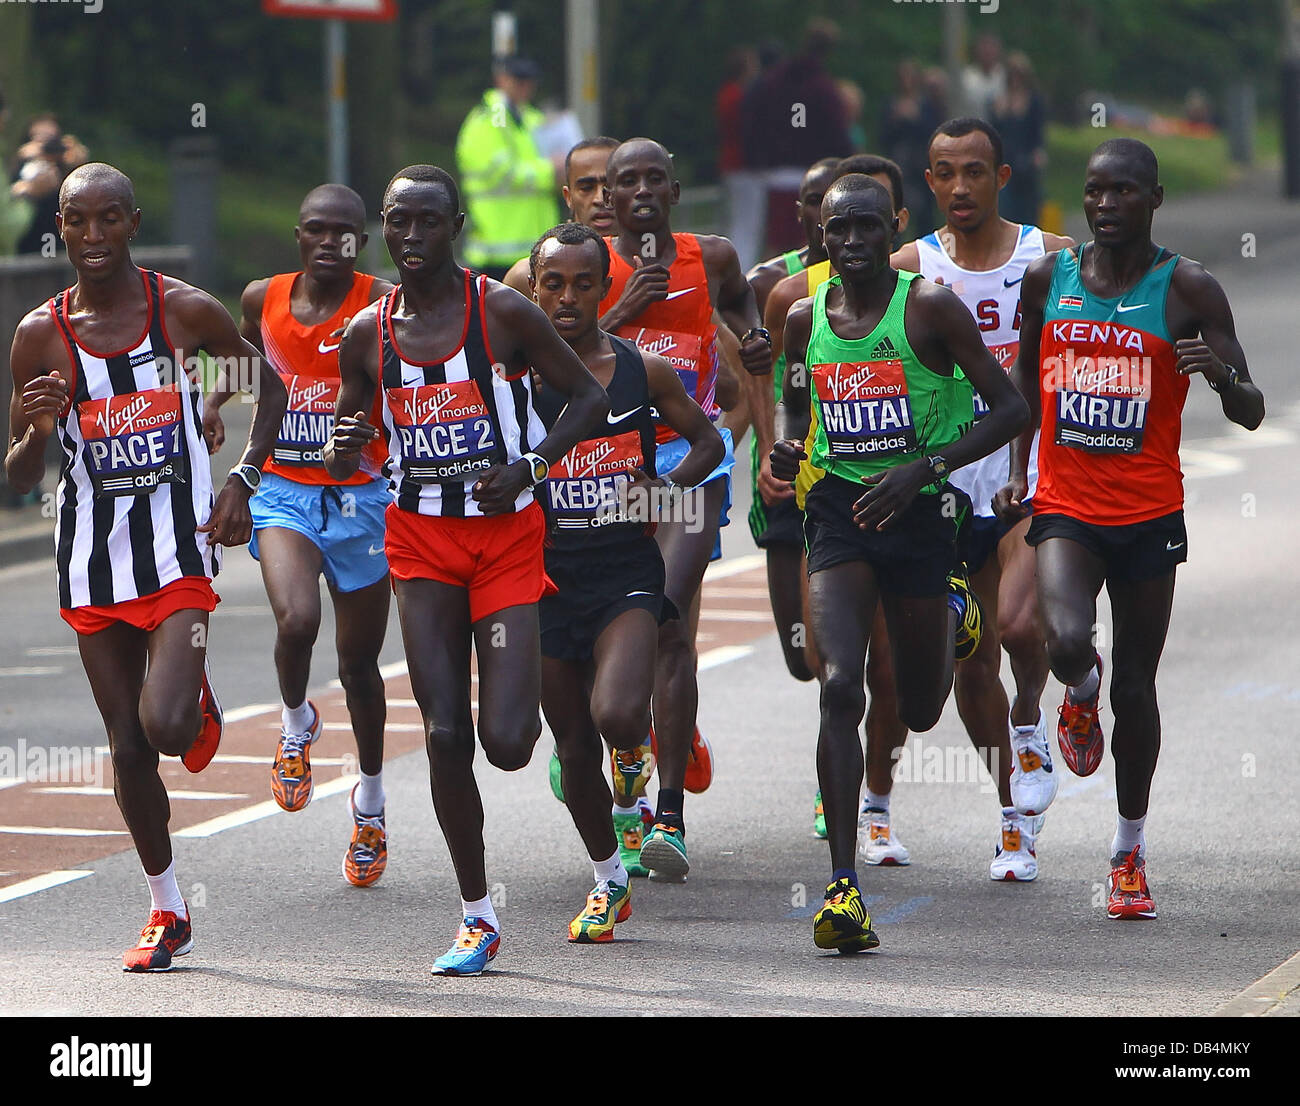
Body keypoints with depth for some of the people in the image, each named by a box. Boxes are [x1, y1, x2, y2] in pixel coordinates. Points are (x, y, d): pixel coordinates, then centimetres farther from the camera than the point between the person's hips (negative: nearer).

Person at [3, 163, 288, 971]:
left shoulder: (184, 311, -6)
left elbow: (270, 384, 11)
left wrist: (242, 481, -1)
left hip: (179, 547, -2)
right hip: (93, 558, 2)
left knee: (166, 725, -20)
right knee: (128, 745, 6)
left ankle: (200, 701, 19)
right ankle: (167, 911, 22)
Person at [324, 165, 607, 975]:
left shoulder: (503, 312, -8)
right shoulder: (368, 335, 3)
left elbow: (591, 398, -2)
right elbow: (341, 460, 12)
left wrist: (529, 464, -17)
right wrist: (346, 449, -12)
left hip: (507, 535, -3)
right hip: (420, 538, 3)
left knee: (507, 743, -11)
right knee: (445, 736, -3)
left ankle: (526, 693, 28)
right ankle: (477, 915, 10)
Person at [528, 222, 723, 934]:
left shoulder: (644, 372, -1)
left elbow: (708, 441, 13)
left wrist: (670, 483, -5)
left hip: (627, 573, -1)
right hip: (548, 574, 1)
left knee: (617, 716, -25)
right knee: (574, 747, 9)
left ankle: (632, 761, 13)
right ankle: (609, 880, 31)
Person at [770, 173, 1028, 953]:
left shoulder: (930, 305, -9)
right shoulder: (806, 317, 4)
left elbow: (1012, 410, -10)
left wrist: (926, 468, -21)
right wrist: (789, 447, 0)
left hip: (921, 509, -2)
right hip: (840, 510, 2)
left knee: (920, 712, 12)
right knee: (839, 687, -19)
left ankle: (953, 617, 51)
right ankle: (844, 885, -20)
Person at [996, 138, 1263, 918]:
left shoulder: (1188, 289, -5)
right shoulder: (1048, 279, 3)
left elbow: (1251, 415, -5)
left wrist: (1223, 372, -27)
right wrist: (1018, 468, 13)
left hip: (1149, 513, -1)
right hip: (1067, 508, 1)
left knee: (1136, 688, 6)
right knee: (1067, 642, -26)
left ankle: (1130, 849, 24)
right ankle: (1081, 692, 13)